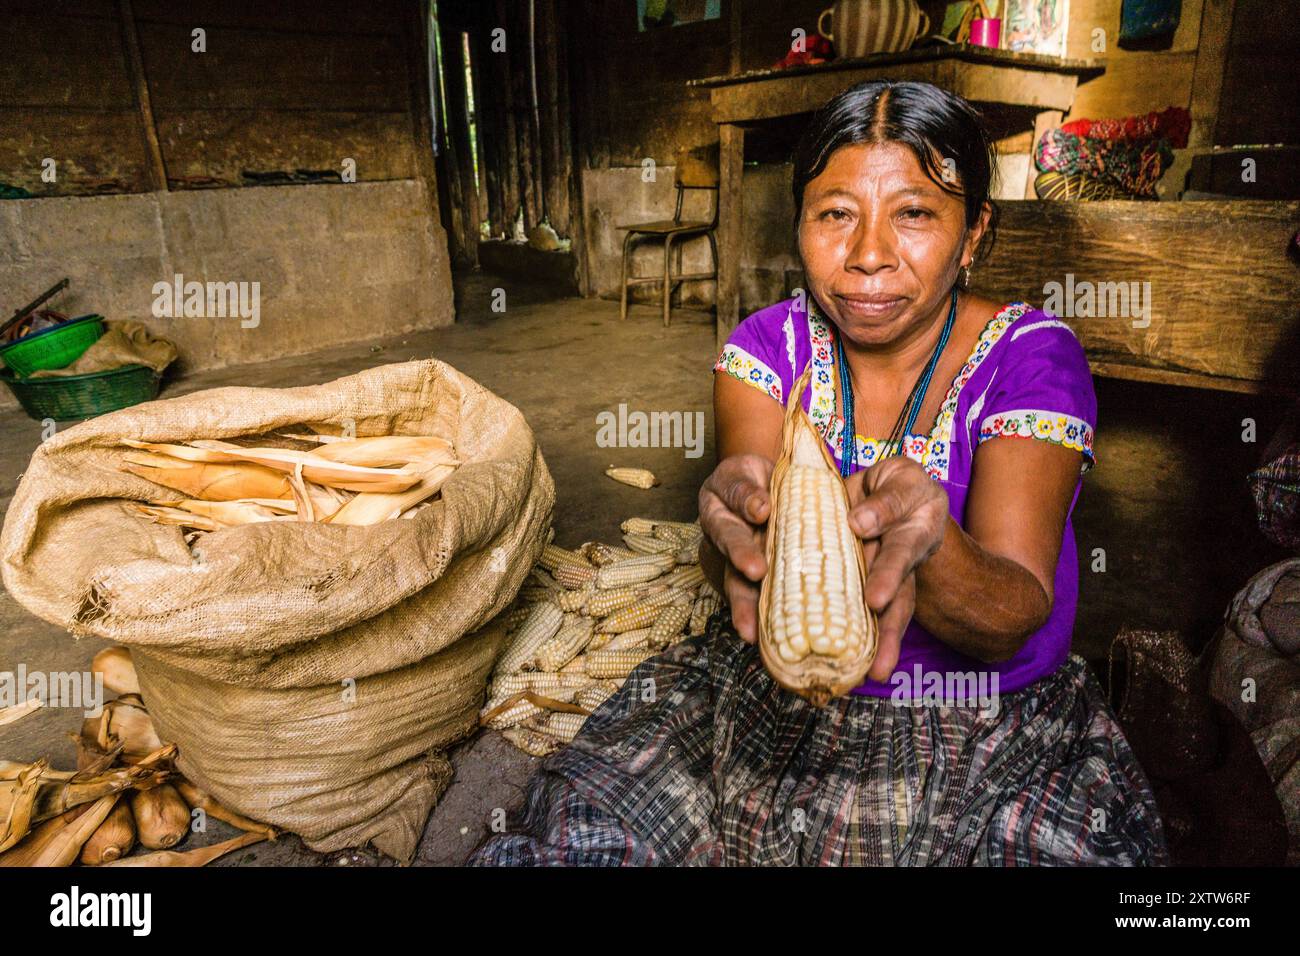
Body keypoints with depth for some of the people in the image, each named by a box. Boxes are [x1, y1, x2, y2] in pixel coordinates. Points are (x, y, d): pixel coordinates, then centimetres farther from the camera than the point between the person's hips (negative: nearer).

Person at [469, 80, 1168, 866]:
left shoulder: (1032, 357, -11)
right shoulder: (770, 345, -4)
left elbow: (1013, 619, -20)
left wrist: (924, 540, -42)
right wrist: (741, 510, -41)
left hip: (992, 732, 1)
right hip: (776, 700, 0)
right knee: (564, 838, -15)